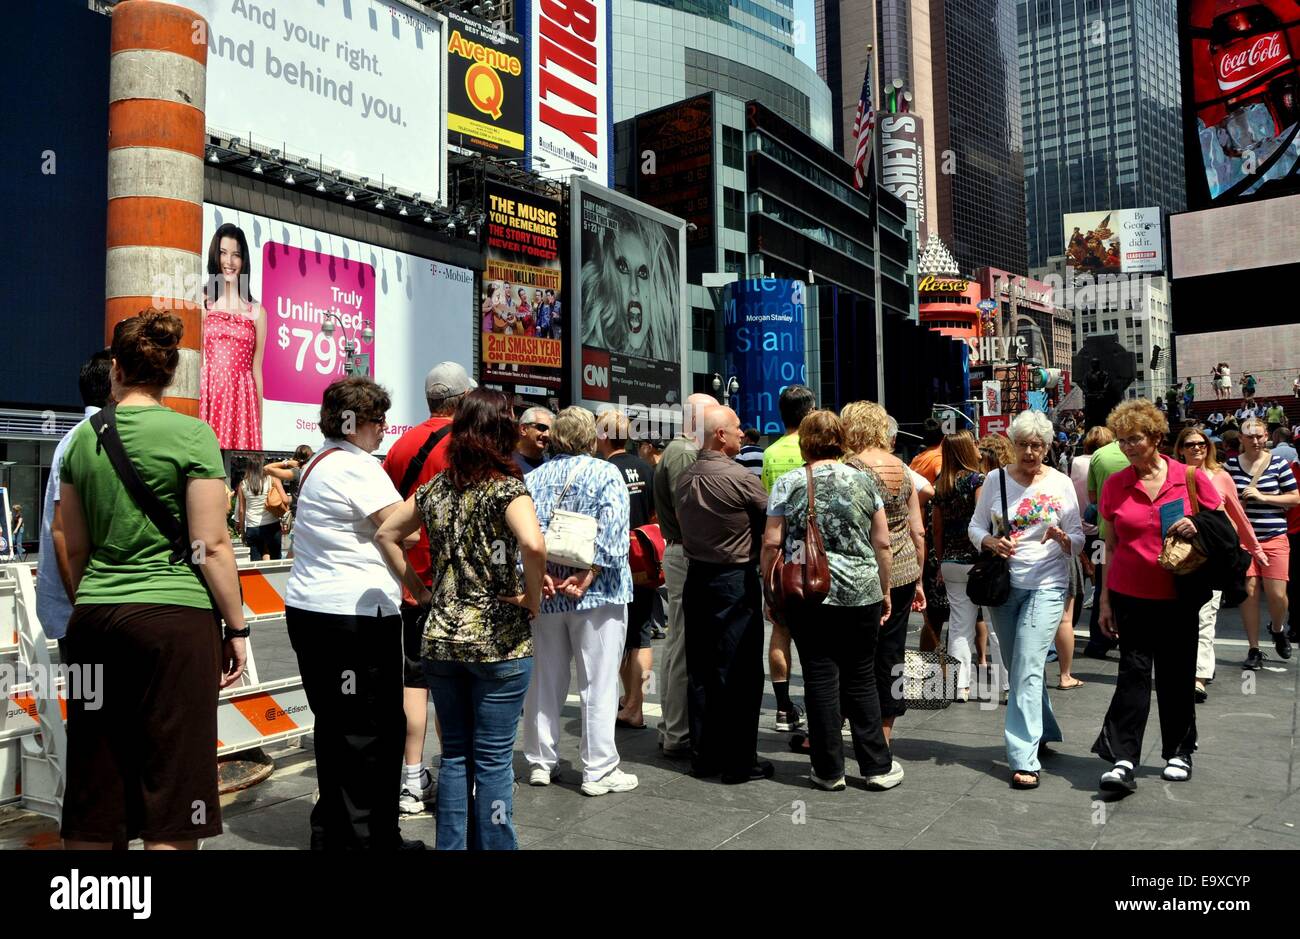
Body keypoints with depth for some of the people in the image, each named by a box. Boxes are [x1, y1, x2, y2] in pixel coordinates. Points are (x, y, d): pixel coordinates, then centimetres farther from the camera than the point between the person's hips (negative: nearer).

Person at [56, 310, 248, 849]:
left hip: (94, 618, 5)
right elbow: (211, 547, -10)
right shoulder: (191, 435, -7)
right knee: (171, 787, 2)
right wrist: (236, 628, -2)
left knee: (95, 783, 14)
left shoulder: (83, 438, 8)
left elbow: (73, 548, 14)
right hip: (174, 615, -5)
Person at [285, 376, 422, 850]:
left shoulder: (320, 463, 17)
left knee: (334, 724, 18)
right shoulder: (357, 466, -13)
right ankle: (372, 835, 8)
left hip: (308, 607, 10)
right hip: (354, 613, -10)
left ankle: (332, 830, 29)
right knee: (373, 730, -1)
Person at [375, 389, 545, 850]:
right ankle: (492, 844, 17)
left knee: (454, 754, 17)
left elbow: (385, 534, 14)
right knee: (492, 759, 6)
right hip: (498, 643, -5)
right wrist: (532, 597, -16)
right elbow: (533, 544, -31)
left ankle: (451, 844, 26)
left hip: (439, 639, 5)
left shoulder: (435, 488, 6)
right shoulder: (507, 488, -12)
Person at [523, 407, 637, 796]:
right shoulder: (606, 473, -4)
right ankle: (598, 770, 8)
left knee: (544, 679, 14)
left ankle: (540, 762, 23)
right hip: (596, 594, -4)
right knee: (599, 682, 3)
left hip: (544, 593, 4)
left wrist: (538, 574, -10)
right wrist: (587, 576, -17)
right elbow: (612, 531, -16)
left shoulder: (533, 478, 7)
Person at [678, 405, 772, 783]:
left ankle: (705, 754, 21)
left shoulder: (685, 478, 3)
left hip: (696, 577, 7)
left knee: (700, 669, 12)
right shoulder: (740, 478, -16)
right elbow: (772, 518, -5)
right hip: (736, 581, -6)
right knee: (739, 672, 2)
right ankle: (739, 760, 9)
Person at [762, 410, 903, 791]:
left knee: (820, 678, 5)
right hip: (861, 594, 2)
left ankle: (829, 770, 13)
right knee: (861, 679, 12)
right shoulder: (864, 481, 3)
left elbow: (771, 543, -4)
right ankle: (878, 766, 19)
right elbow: (882, 543, 4)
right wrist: (885, 591, 13)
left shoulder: (788, 484, -2)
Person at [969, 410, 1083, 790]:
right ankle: (1042, 733, 37)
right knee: (1021, 668, 15)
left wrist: (1063, 539, -20)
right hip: (1003, 586, 3)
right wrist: (991, 542, -14)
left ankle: (1024, 759, -11)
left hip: (1046, 586, -3)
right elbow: (975, 526, 7)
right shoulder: (995, 479, 3)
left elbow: (1078, 540, 2)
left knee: (1028, 669, -12)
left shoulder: (1061, 483, -1)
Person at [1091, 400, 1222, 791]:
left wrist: (1197, 528, -18)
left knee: (1177, 675, 11)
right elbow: (1111, 546, 6)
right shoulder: (1114, 485, 0)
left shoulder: (1190, 477, -3)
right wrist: (1105, 599, 5)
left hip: (1178, 596, 0)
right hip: (1131, 594, 0)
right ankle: (1122, 761, -3)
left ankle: (1178, 753, 27)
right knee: (1133, 672, -2)